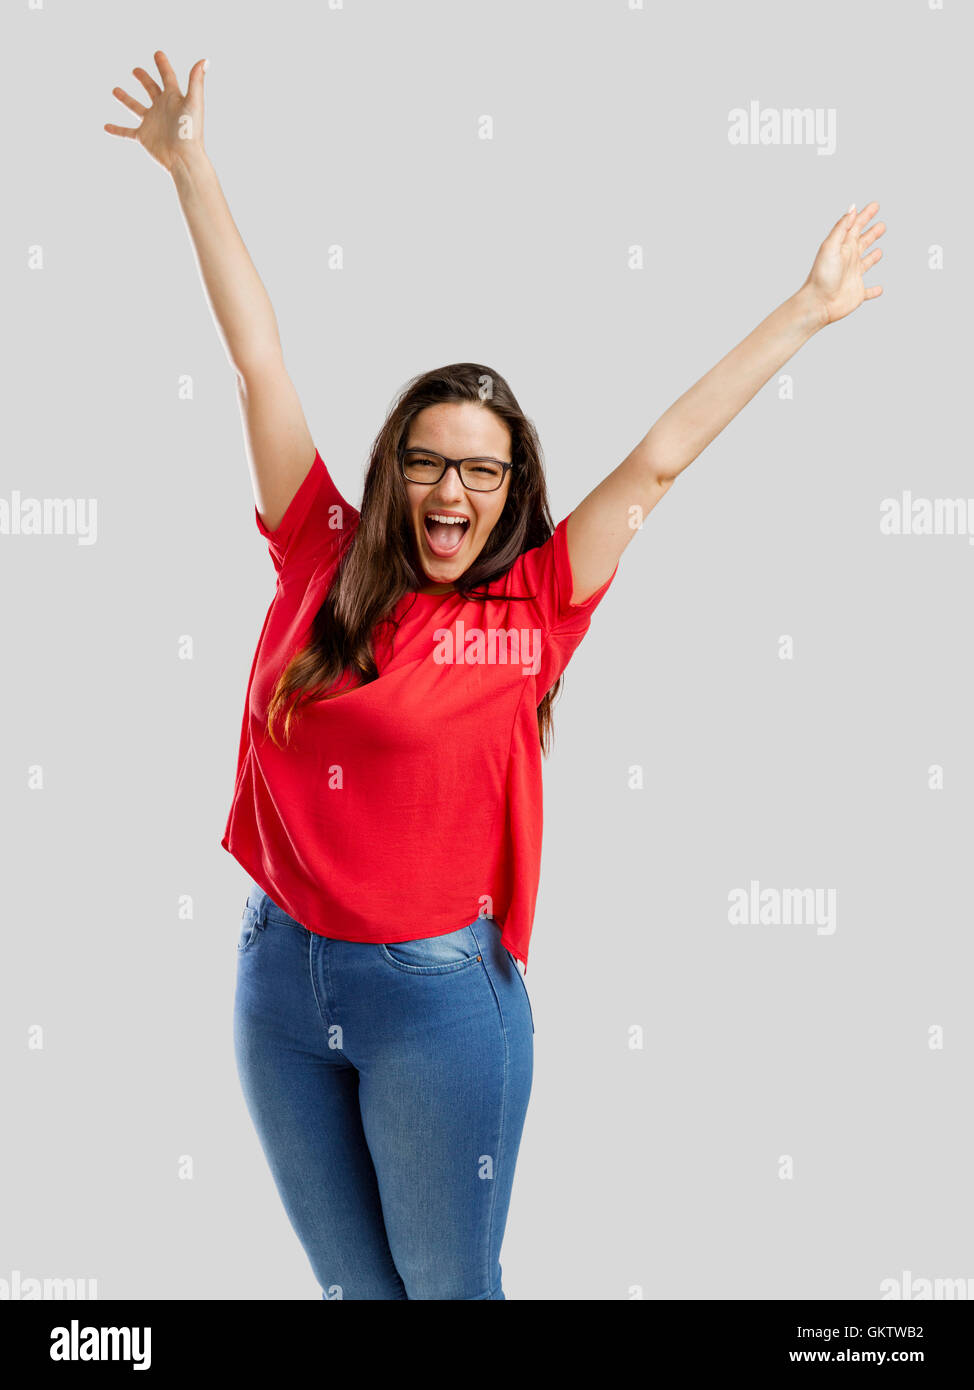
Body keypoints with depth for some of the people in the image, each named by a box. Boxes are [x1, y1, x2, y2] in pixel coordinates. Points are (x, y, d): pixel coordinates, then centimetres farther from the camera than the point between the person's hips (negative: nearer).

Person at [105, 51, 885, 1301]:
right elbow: (259, 358, 1)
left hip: (441, 994, -2)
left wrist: (809, 308, 1)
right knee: (348, 1280, 20)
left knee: (449, 1283, 13)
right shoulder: (322, 565, -1)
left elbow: (661, 457, -4)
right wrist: (192, 164, 7)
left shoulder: (534, 610, -5)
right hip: (281, 974, 3)